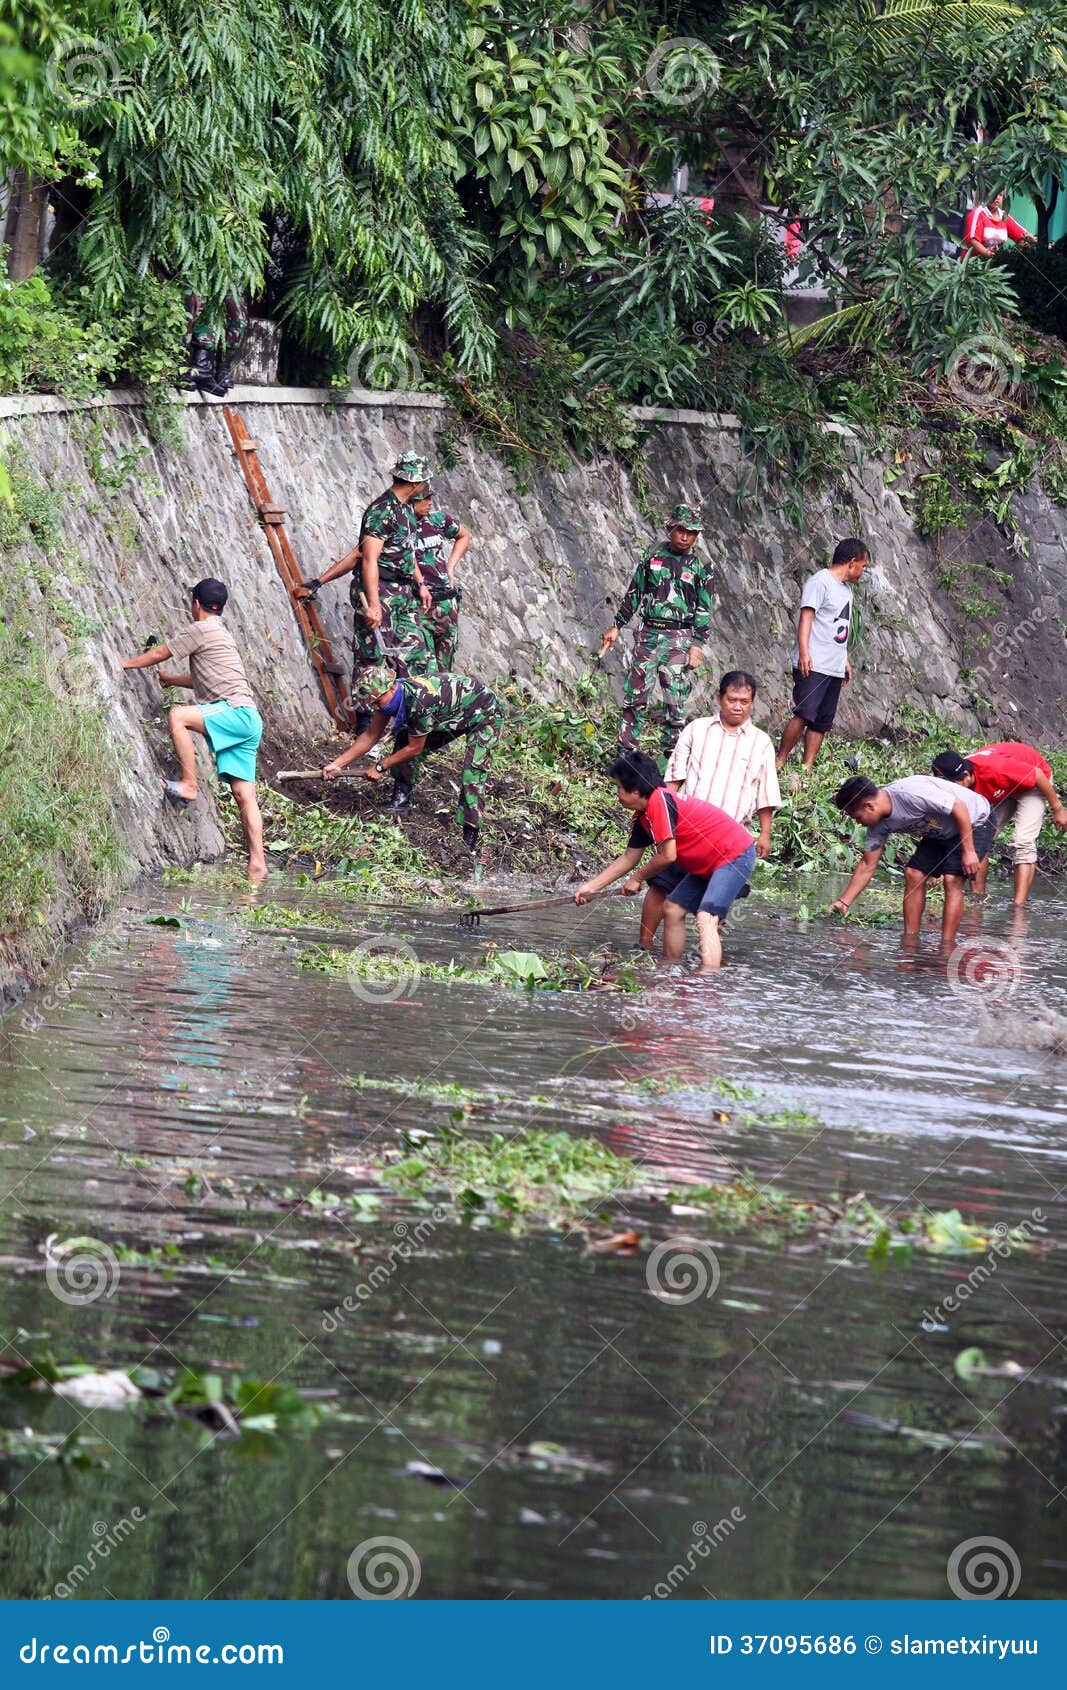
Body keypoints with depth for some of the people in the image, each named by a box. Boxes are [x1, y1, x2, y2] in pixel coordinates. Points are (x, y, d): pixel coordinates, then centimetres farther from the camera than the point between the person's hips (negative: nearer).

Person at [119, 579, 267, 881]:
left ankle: (188, 787, -21)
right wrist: (171, 679, 55)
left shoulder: (201, 630, -1)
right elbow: (203, 679, 42)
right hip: (245, 721, 9)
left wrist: (126, 663, 21)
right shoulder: (219, 633, 27)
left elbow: (158, 655, 6)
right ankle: (257, 863, -3)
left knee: (178, 716, -22)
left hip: (237, 712, -9)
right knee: (244, 794, 2)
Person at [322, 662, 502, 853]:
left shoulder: (420, 702, -37)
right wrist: (338, 763, -6)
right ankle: (401, 801, 15)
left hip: (485, 714, -9)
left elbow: (415, 748, -24)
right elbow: (371, 735, -2)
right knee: (403, 741, 6)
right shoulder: (388, 695, -12)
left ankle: (469, 840, -22)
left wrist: (381, 766, -12)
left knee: (472, 776, -24)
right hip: (453, 716, 9)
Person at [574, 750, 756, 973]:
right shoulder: (642, 817, 9)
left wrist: (637, 878, -5)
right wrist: (591, 886, 17)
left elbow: (667, 855, -22)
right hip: (708, 864, 11)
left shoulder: (659, 801, -22)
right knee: (673, 909, 13)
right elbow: (630, 857, 19)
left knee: (706, 918, -23)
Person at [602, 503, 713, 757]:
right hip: (648, 634, 2)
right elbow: (633, 594, 13)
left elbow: (704, 611, 3)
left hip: (679, 640, -2)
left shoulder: (700, 569, 3)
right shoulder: (652, 556, 8)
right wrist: (617, 626, 10)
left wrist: (697, 645, -6)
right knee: (635, 696, -1)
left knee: (675, 701, -3)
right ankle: (625, 752, 3)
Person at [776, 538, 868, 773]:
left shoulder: (845, 587, 22)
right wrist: (804, 652, -24)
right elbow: (806, 617, -15)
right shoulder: (820, 582, -6)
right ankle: (779, 763, -11)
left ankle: (807, 769, 4)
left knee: (823, 722, 4)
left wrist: (845, 660, 28)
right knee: (804, 715, -17)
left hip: (834, 668, 9)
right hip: (813, 665, -9)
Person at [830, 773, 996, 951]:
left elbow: (959, 808, -30)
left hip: (975, 822, -8)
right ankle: (910, 941, 0)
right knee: (913, 875, -5)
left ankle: (947, 947, -20)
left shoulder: (911, 793, -36)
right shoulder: (878, 823, -9)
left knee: (952, 880, -20)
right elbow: (867, 865, -1)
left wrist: (969, 851, -28)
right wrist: (844, 902, -6)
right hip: (941, 833, 8)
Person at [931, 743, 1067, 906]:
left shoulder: (994, 769, -43)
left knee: (1022, 842, -20)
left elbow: (1038, 775, -28)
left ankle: (1018, 907, -25)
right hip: (1002, 791, 6)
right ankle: (977, 898, 5)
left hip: (1033, 782, -6)